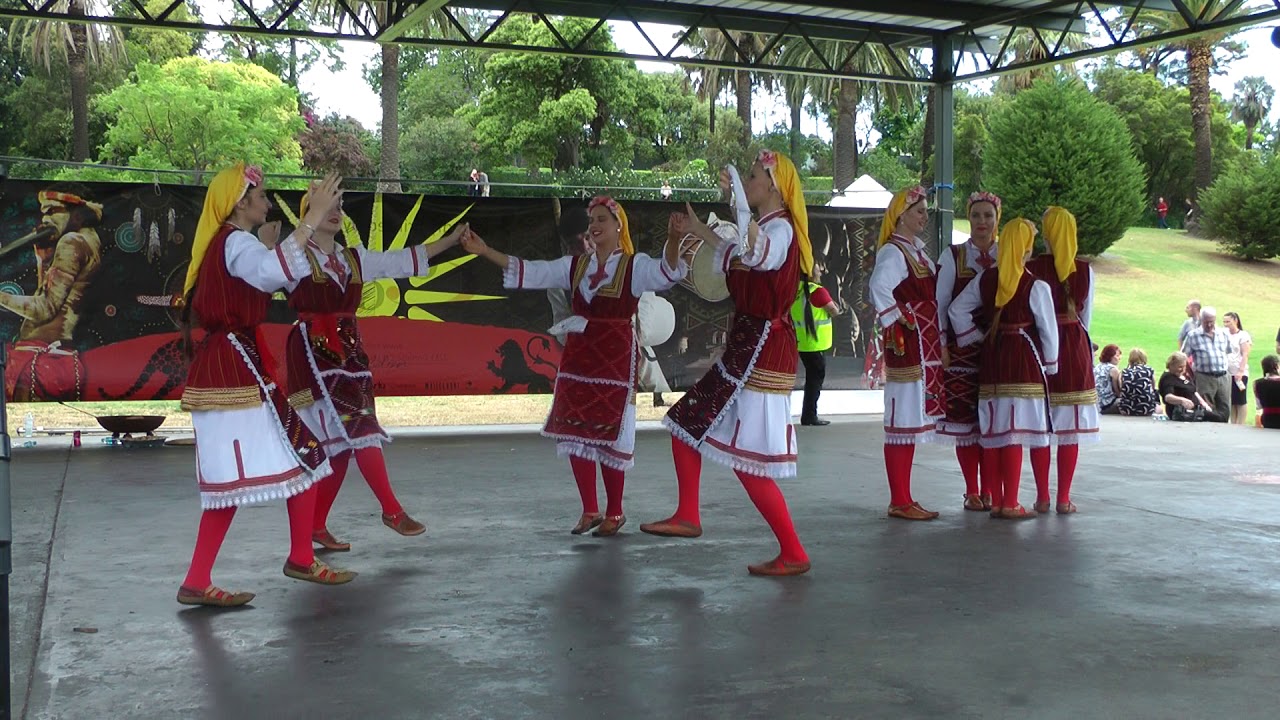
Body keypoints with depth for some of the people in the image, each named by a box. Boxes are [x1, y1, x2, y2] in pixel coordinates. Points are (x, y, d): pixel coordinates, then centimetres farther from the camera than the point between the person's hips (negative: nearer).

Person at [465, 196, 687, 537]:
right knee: (574, 434, 6)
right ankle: (589, 510, 19)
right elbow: (530, 272, 10)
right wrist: (484, 251, 3)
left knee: (610, 437, -1)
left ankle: (614, 513, 16)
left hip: (616, 361, -5)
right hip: (577, 358, 5)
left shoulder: (635, 266, -3)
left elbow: (667, 272, -22)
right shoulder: (575, 265, 11)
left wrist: (673, 239, -42)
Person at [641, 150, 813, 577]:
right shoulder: (764, 228, 17)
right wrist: (698, 230, 35)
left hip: (763, 354, -10)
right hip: (744, 349, 10)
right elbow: (737, 259, 37)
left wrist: (738, 201, -39)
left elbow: (756, 255, -40)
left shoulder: (780, 228, -15)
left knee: (748, 462, -8)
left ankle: (793, 554, 2)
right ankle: (687, 517, 24)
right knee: (686, 423, 15)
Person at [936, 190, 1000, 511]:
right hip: (962, 348, -2)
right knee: (964, 417, -2)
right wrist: (942, 343, -5)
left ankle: (989, 490, 12)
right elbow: (940, 302, 1)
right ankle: (972, 492, 8)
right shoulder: (952, 256, 4)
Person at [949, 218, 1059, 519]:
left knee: (991, 429, 8)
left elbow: (957, 309, 10)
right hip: (1024, 361, -5)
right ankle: (1010, 504, -3)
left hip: (991, 358, 5)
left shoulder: (985, 279, 4)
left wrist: (976, 337, 16)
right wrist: (1049, 365, 6)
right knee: (1015, 430, -4)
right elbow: (1048, 329, -6)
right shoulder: (1036, 287, -10)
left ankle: (995, 501, 14)